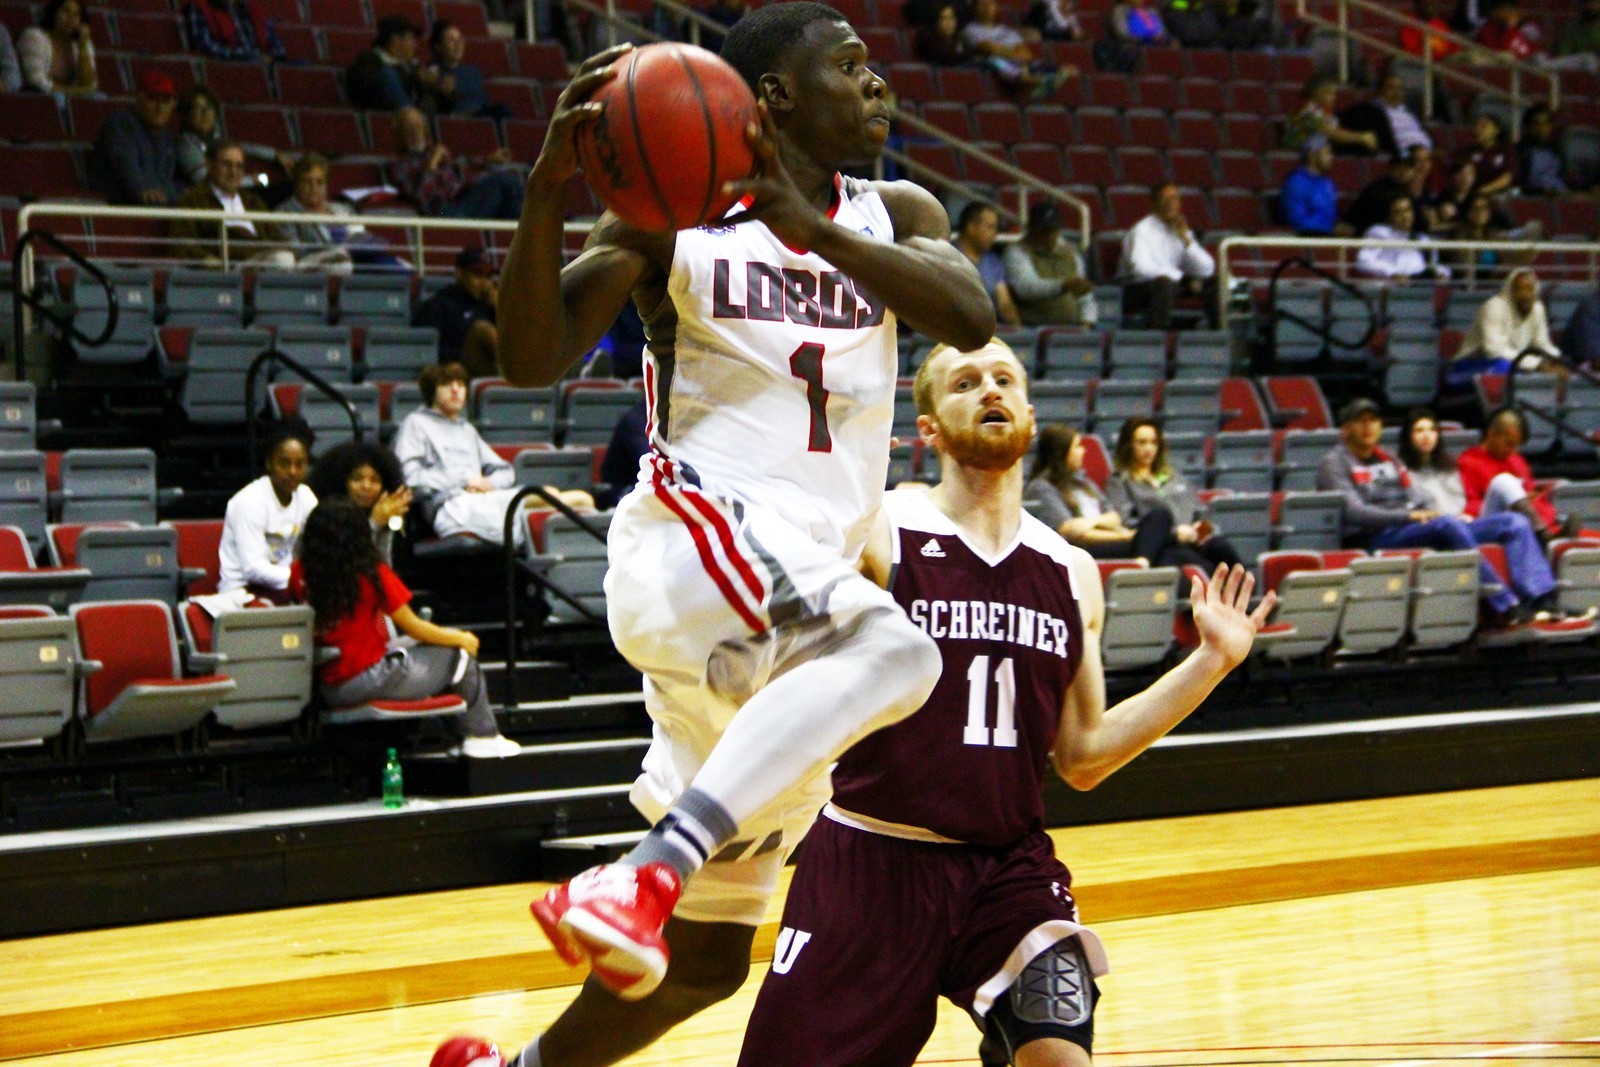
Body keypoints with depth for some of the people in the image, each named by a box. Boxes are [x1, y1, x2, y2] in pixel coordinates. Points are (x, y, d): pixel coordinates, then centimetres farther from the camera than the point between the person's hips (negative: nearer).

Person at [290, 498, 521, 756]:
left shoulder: (300, 574, -3)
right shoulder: (371, 574, -16)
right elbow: (413, 628, -7)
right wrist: (460, 639, 9)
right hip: (368, 681, -7)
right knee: (460, 651, 13)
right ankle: (482, 736, 27)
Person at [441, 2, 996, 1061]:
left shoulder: (896, 216, 13)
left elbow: (972, 317, -9)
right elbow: (533, 359, -8)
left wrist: (811, 228, -23)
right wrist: (549, 187, -23)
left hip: (812, 572, 6)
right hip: (692, 539, -6)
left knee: (710, 953, 9)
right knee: (891, 651, -38)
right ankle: (644, 878, -44)